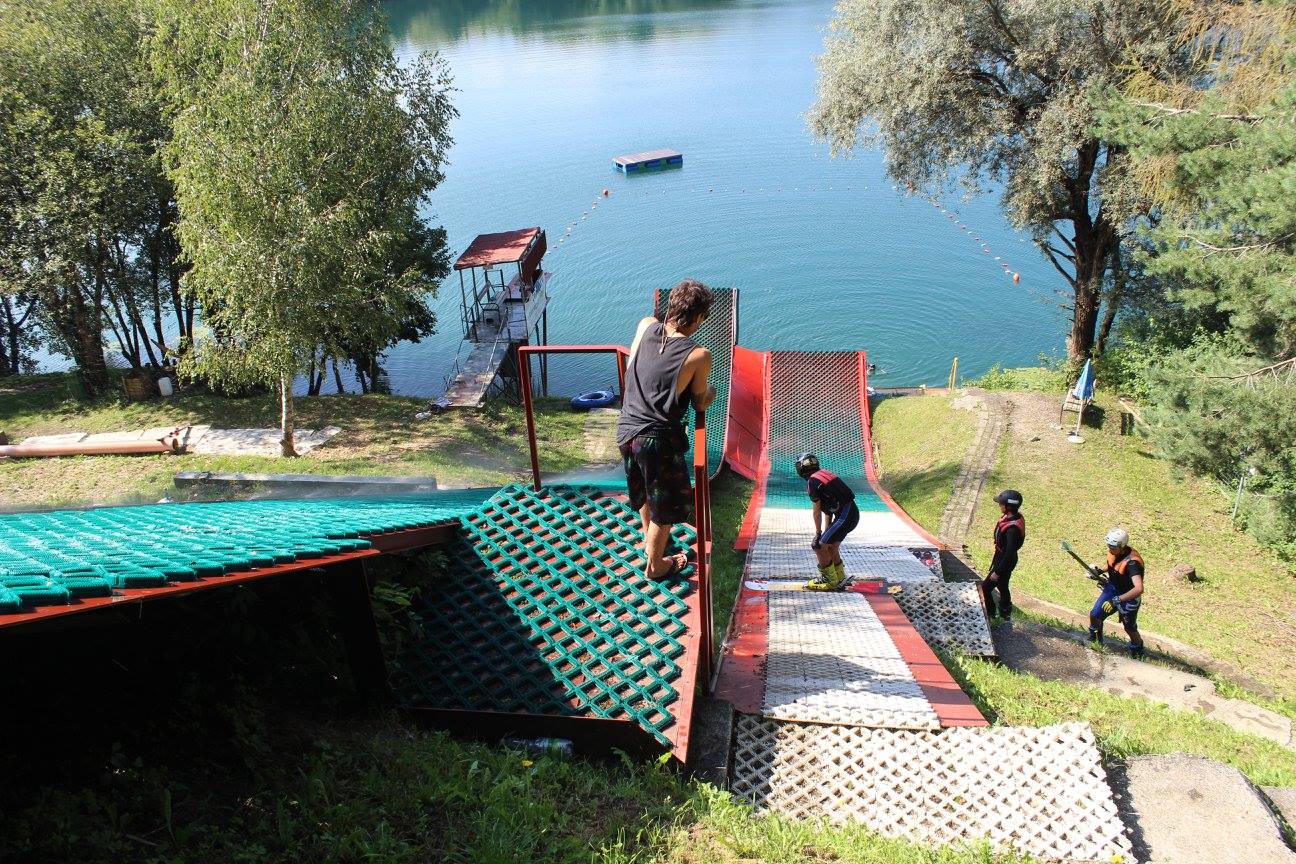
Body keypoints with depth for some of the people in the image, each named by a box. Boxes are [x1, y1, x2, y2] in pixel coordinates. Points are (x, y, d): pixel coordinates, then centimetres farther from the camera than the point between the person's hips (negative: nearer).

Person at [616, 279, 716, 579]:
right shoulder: (699, 356, -18)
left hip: (626, 429, 6)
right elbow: (700, 403, -3)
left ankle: (650, 540, 54)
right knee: (667, 504, 18)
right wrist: (712, 393, 18)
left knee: (644, 491, 31)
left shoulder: (646, 326, -5)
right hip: (659, 439, -6)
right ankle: (655, 565, 34)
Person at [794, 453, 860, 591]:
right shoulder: (825, 474, 18)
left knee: (820, 546, -3)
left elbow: (817, 511, -3)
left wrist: (818, 533, 7)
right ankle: (840, 578, 33)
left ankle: (830, 581, 8)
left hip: (845, 516, -9)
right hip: (853, 512, 9)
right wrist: (826, 530, 24)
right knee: (831, 545, 22)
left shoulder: (812, 481, -9)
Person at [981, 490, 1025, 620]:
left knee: (985, 587, 2)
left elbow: (1010, 553, -30)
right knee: (1002, 586, 24)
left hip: (1005, 561, -10)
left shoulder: (1013, 528, -35)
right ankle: (1005, 614, 41)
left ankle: (990, 614, 19)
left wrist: (997, 572, -22)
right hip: (1000, 557, 10)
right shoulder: (1015, 516, -4)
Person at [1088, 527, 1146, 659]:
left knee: (1130, 629, 9)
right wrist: (1100, 570, -4)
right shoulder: (1114, 552, -13)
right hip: (1112, 588, 6)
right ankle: (1094, 639, 32)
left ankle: (1137, 651, 38)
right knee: (1095, 615, 3)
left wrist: (1117, 600, -47)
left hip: (1129, 597, -6)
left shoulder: (1131, 563, -36)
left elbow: (1139, 589, -46)